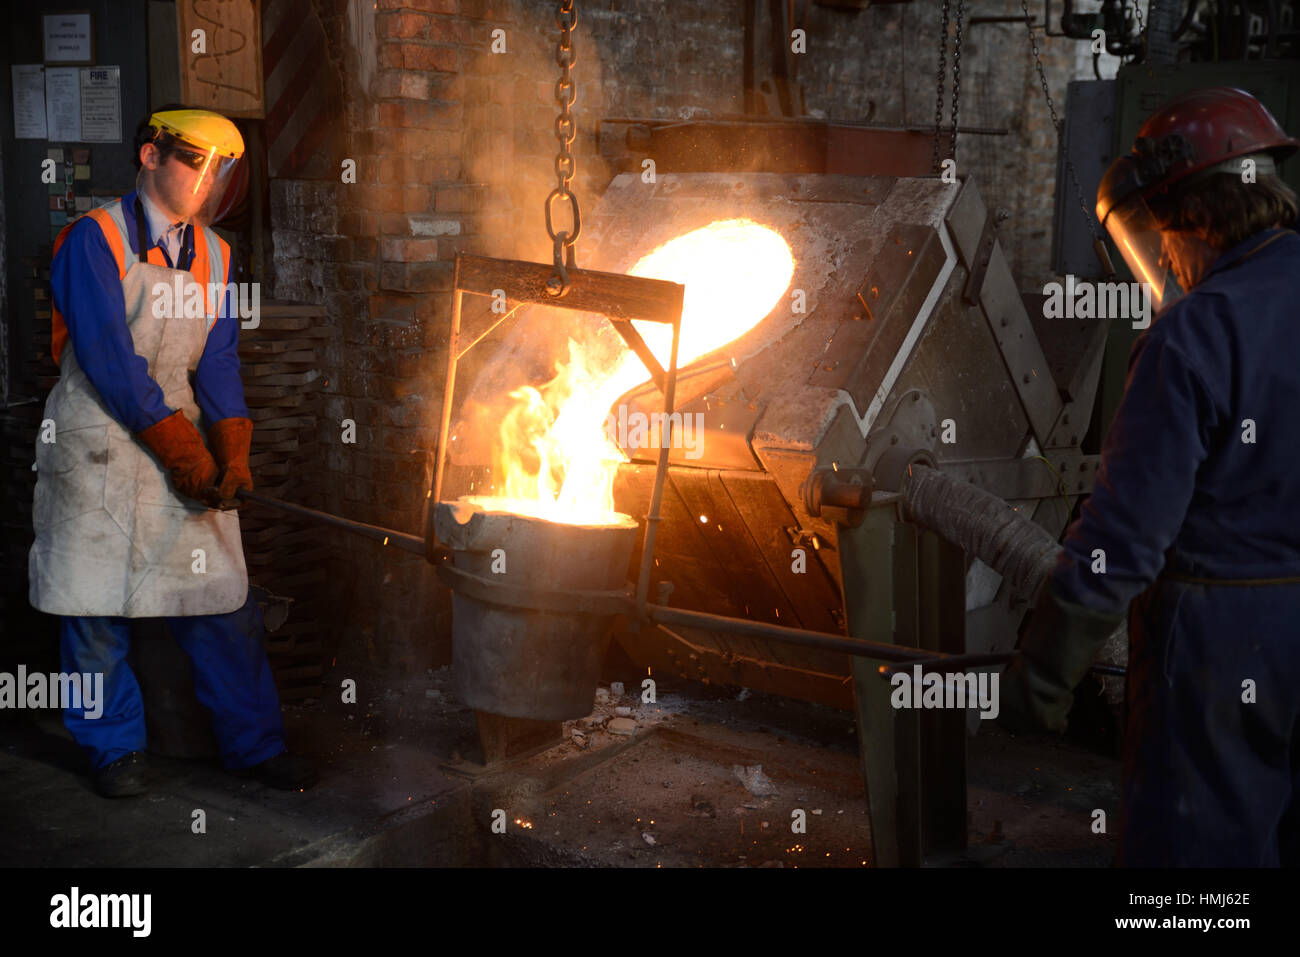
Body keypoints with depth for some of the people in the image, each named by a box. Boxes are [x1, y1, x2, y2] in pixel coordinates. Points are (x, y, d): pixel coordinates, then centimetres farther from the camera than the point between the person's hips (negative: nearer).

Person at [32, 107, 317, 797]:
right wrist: (182, 453, -15)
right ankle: (114, 749, 21)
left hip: (183, 439, 5)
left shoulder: (214, 255, 10)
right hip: (97, 443, -4)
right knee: (97, 601, 3)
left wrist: (232, 454, -8)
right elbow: (110, 362, -15)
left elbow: (217, 363, 6)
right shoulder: (94, 239, -8)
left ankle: (254, 742, 16)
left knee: (223, 597, 3)